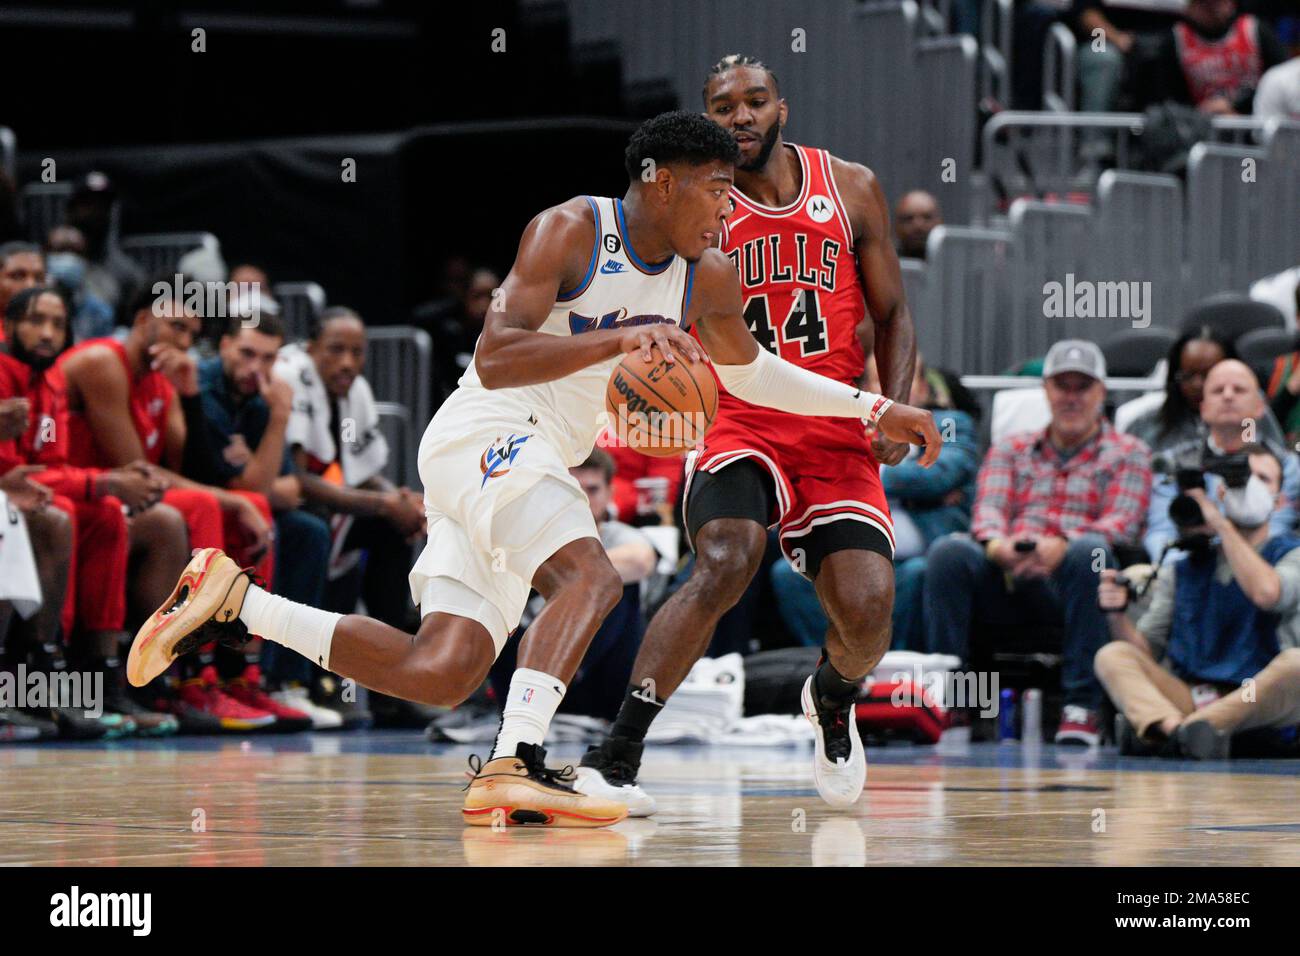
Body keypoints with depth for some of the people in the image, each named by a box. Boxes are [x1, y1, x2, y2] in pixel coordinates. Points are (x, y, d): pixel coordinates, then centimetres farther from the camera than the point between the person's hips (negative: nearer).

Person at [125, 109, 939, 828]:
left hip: (540, 460, 8)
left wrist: (872, 409, 23)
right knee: (591, 576, -29)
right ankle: (516, 767, -39)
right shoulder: (571, 231, -13)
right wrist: (621, 340, -31)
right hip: (483, 435, -8)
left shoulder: (707, 279, 11)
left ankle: (234, 604, 6)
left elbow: (750, 373, 28)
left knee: (440, 672, -3)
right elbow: (494, 360, -22)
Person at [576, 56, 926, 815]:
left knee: (867, 607, -15)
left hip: (837, 438, 2)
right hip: (740, 430, -2)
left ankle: (833, 701, 24)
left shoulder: (851, 189, 5)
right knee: (725, 564, -30)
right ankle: (615, 759, -27)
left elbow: (892, 316, 12)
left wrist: (894, 409, -4)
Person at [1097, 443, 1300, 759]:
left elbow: (1266, 593, -15)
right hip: (1188, 695, 3)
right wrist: (1118, 616, -8)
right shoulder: (1183, 569, 18)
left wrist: (1222, 525, -6)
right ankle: (1174, 728, -50)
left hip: (1259, 704, -3)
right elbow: (1147, 652, 13)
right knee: (1112, 656, -18)